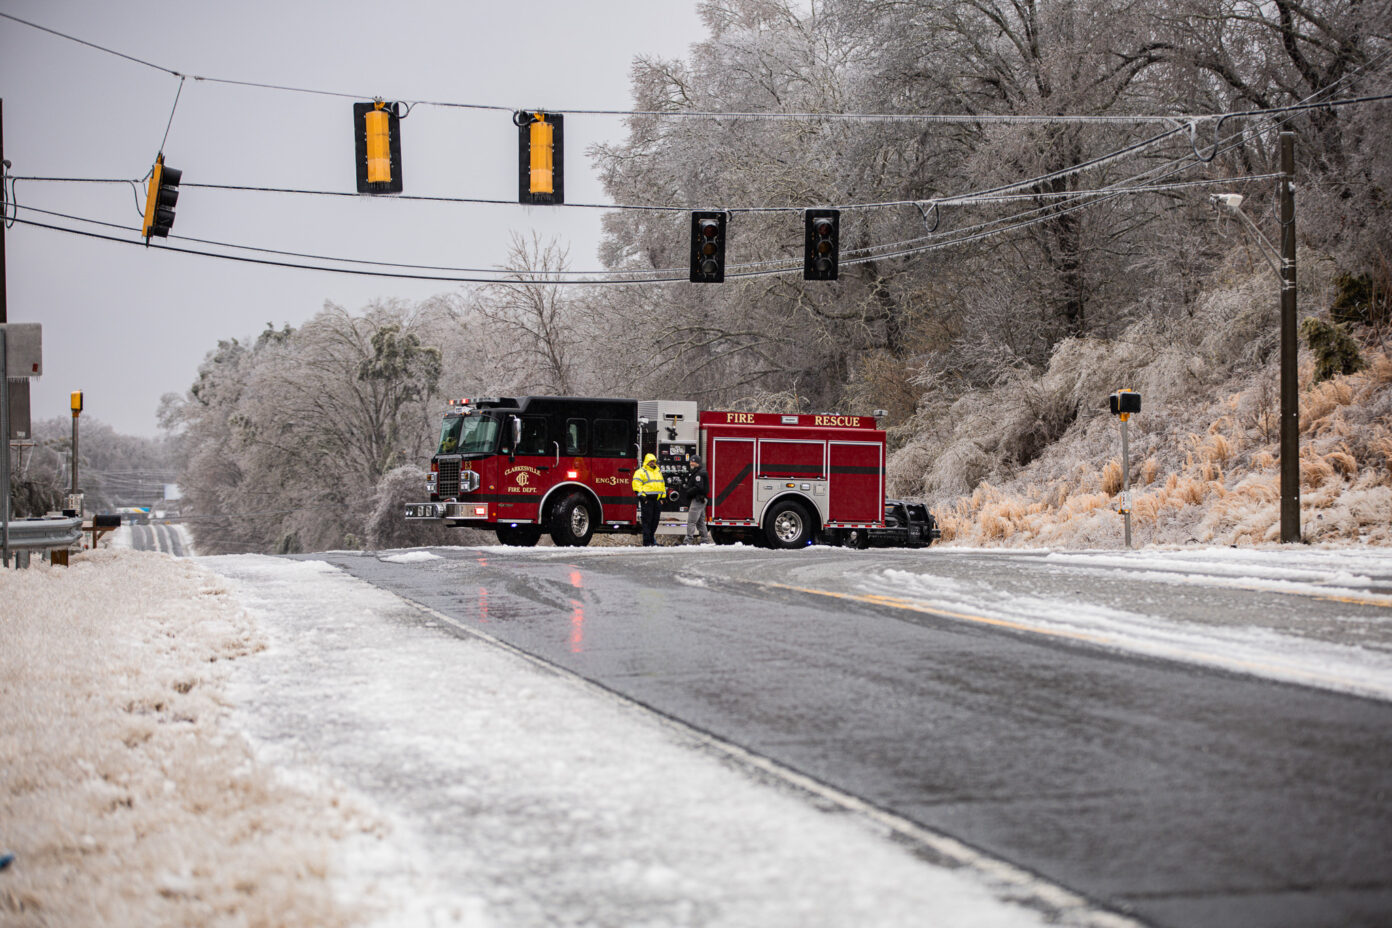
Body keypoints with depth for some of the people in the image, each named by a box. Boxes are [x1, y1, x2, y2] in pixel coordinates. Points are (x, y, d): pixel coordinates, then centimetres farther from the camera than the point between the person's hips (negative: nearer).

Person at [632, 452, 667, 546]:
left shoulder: (658, 472, 21)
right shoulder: (641, 472, -2)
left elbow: (662, 484, 27)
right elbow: (636, 484, -10)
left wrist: (662, 496, 19)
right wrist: (641, 494, -18)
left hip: (657, 500, 7)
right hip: (647, 499, -7)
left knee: (655, 521, 7)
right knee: (647, 521, -8)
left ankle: (652, 538, 16)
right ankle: (646, 542, -8)